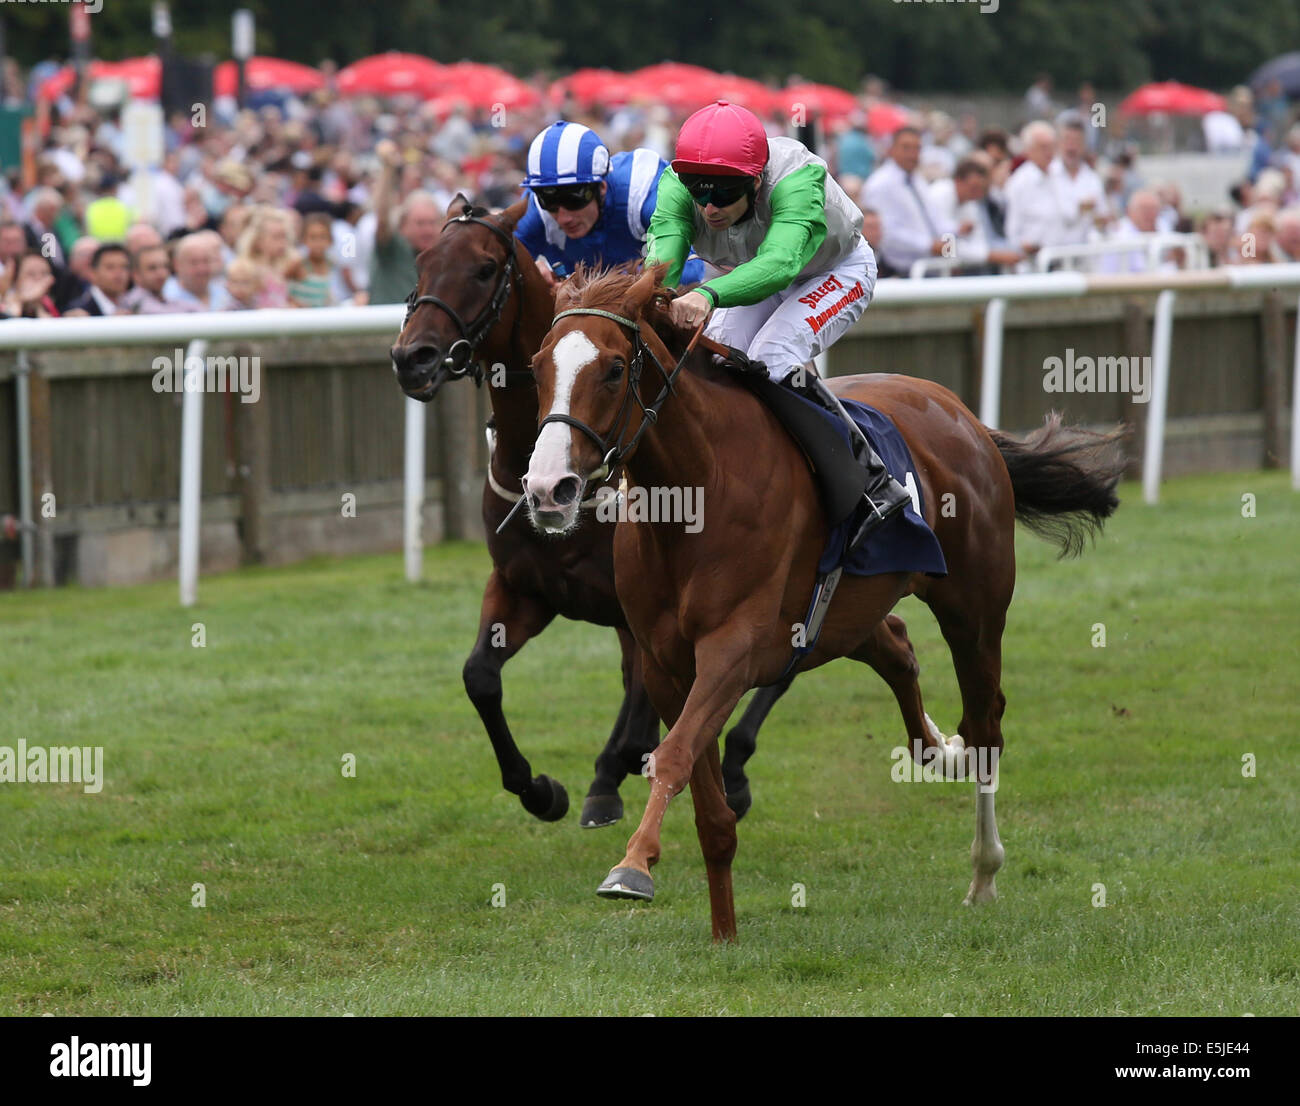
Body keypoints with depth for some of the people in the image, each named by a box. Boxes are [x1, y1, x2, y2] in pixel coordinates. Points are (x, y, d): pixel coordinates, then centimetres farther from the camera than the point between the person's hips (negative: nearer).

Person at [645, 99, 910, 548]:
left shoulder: (796, 180, -43)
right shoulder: (677, 188, -30)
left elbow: (779, 262, -59)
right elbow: (661, 261, -43)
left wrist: (710, 295, -77)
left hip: (838, 272, -5)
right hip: (747, 278, 5)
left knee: (771, 359, -30)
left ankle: (875, 483, -23)